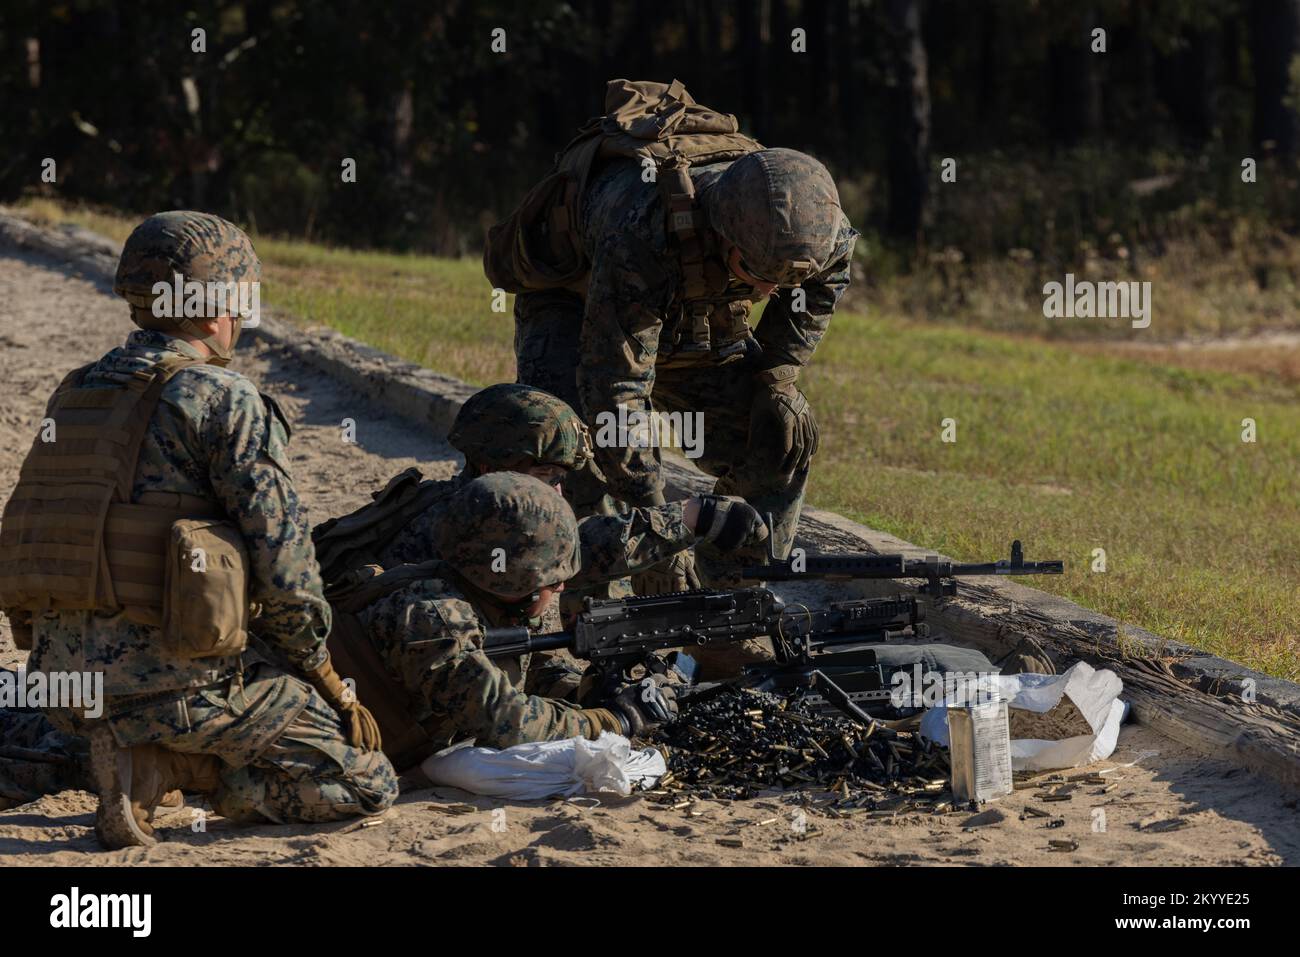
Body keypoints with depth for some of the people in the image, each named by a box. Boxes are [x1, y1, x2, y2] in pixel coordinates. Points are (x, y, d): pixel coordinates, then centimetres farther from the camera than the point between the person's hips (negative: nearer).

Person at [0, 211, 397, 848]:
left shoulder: (72, 398, 14)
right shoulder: (225, 401, -9)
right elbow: (281, 560, -11)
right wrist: (321, 671, 5)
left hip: (62, 683, 8)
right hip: (175, 682, -8)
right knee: (367, 785, -1)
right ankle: (159, 767, -11)